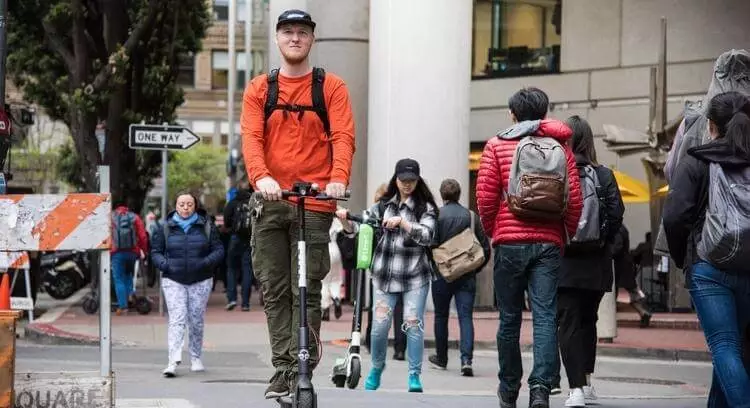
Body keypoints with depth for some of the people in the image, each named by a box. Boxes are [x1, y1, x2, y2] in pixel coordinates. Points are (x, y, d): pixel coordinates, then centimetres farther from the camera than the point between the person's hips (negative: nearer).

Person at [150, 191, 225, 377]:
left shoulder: (207, 227, 4)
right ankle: (173, 361, -20)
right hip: (173, 281, -1)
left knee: (196, 321, 7)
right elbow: (155, 252, 8)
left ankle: (196, 358, 24)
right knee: (176, 320, -13)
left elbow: (218, 250, 3)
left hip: (200, 281, 1)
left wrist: (205, 263, -15)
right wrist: (165, 264, -13)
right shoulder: (165, 229, 5)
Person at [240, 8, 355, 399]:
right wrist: (261, 176, -21)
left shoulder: (332, 87, 6)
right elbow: (251, 137, -2)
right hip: (271, 203, 2)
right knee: (274, 291, 3)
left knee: (307, 292, -5)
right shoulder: (259, 89, 11)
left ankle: (303, 369, -3)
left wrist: (338, 178, -24)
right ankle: (282, 368, 8)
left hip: (315, 204, -2)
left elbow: (343, 136, -5)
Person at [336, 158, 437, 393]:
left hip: (415, 276, -2)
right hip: (384, 274, 2)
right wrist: (345, 221, -11)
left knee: (413, 324, -7)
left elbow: (427, 235, -15)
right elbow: (359, 228, 9)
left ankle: (415, 375, 4)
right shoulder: (384, 205, 10)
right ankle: (376, 369, 22)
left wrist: (401, 222, -26)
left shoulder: (425, 207, 1)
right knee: (380, 325, 0)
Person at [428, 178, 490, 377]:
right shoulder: (471, 216, 2)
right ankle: (466, 359, -18)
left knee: (441, 316, 15)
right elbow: (485, 247, 2)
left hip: (442, 274, -1)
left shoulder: (436, 215, -6)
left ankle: (441, 358, 26)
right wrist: (474, 269, 13)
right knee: (466, 317, -2)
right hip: (467, 276, 1)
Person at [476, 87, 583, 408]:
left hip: (510, 242, -1)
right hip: (549, 242, 1)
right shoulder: (560, 147, 8)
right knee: (545, 316, -4)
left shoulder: (497, 146, 3)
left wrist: (492, 231, 13)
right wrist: (566, 236, 15)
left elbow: (485, 196, -3)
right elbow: (574, 200, 2)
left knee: (510, 318, 9)